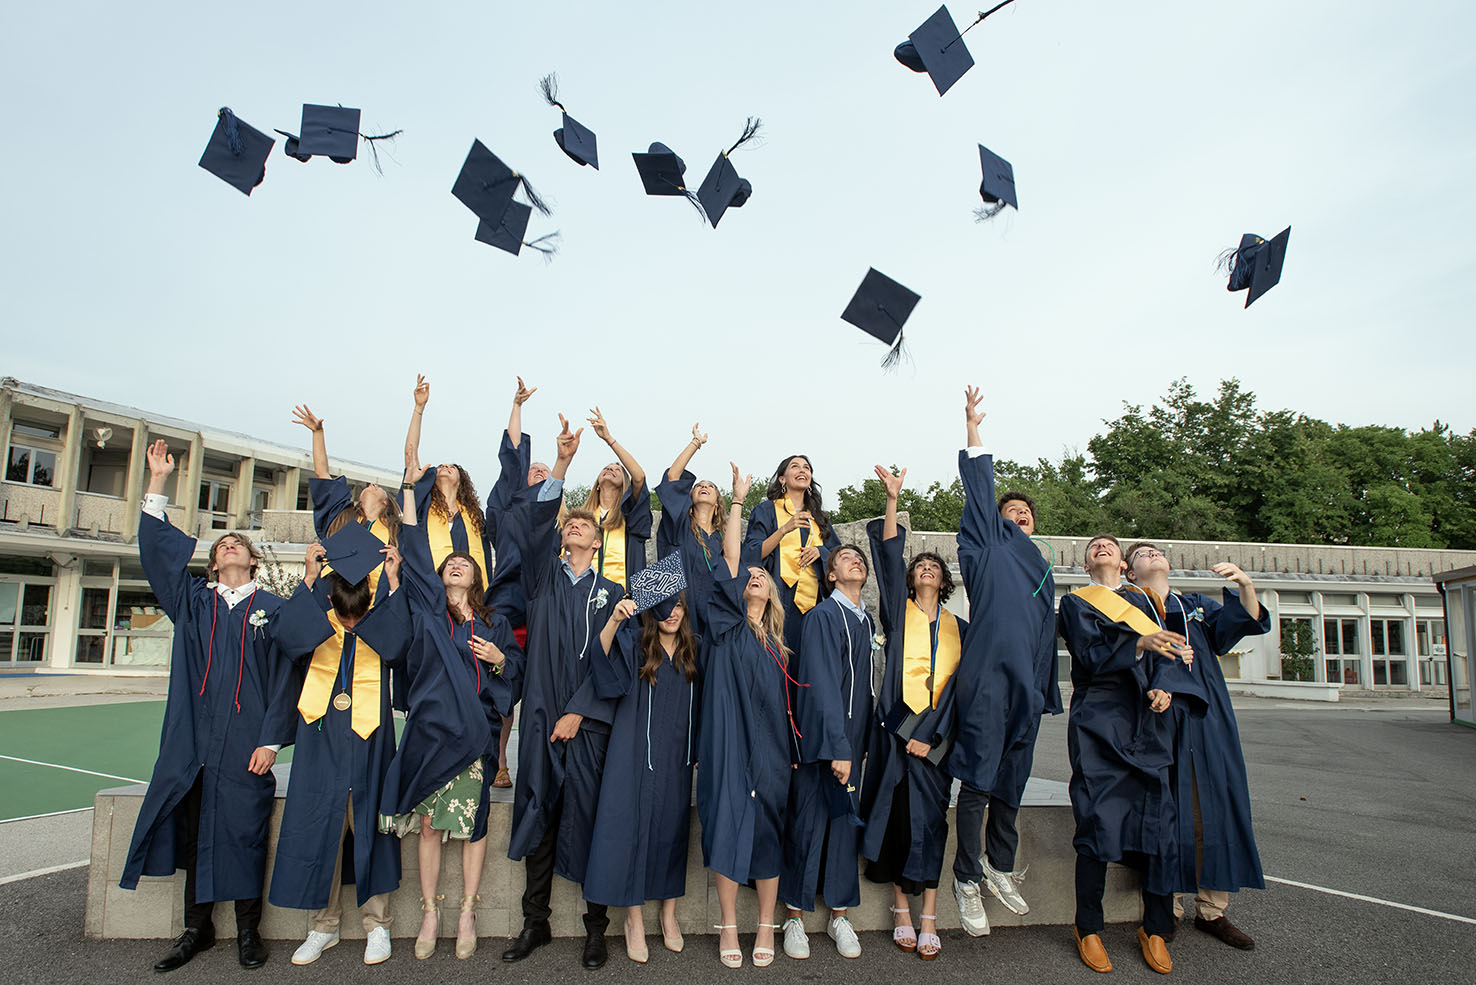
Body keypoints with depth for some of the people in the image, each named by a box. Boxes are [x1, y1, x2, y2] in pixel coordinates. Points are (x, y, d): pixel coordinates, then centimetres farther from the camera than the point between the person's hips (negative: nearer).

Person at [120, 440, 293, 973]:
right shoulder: (193, 600, 11)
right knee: (193, 827, 8)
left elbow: (283, 678, -1)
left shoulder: (272, 608, 3)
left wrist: (271, 739, -9)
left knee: (243, 829, 1)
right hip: (194, 735, 3)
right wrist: (157, 483, -7)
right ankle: (197, 927, 24)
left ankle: (248, 930, 16)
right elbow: (156, 550, 1)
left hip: (246, 739, -3)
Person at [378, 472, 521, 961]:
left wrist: (500, 659, -5)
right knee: (427, 823, 0)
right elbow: (414, 548, 7)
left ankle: (467, 914, 12)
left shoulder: (494, 623, 12)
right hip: (430, 727, 0)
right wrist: (410, 486, 7)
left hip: (474, 732, 0)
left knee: (473, 822, 0)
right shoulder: (428, 608, 9)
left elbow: (518, 663, 18)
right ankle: (430, 912, 14)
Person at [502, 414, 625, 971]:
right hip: (541, 714, 1)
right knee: (538, 813, 6)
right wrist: (561, 467, -18)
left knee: (587, 815, 0)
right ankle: (535, 922, 20)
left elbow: (609, 661, 0)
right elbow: (528, 524, -8)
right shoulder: (544, 576, 10)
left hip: (588, 720, -1)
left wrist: (577, 712, -10)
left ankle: (596, 926, 13)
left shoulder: (611, 594, 7)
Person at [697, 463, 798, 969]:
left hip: (770, 747, 3)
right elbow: (730, 561, -9)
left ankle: (766, 926, 19)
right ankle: (728, 925, 14)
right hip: (730, 743, -3)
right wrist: (737, 500, -12)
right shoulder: (727, 626, 2)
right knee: (729, 824, -2)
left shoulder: (776, 642, 14)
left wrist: (793, 750, 10)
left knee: (768, 829, 5)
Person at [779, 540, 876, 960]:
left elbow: (865, 684, 13)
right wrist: (837, 747, -20)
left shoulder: (867, 622, 12)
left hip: (852, 740, 6)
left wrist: (858, 744, 7)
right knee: (808, 824, 2)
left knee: (846, 823, 9)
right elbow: (823, 685, -15)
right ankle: (795, 917, 16)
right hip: (820, 740, -6)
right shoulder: (821, 617, -9)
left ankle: (839, 915, 21)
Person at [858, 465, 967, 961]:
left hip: (935, 732, 1)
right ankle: (902, 911, 11)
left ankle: (929, 920, 5)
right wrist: (892, 498, -17)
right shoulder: (898, 612, 7)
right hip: (895, 725, -1)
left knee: (929, 818, -1)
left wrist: (929, 734, -7)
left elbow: (957, 685, 4)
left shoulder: (958, 627, 12)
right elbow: (889, 557, -6)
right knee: (896, 815, 0)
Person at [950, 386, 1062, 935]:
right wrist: (974, 434, -11)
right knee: (977, 780, -5)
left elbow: (1046, 631, 25)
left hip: (1025, 683, 6)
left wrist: (1044, 690, 18)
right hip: (987, 678, -6)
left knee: (1012, 781, 13)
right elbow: (979, 496, -4)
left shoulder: (1042, 569, 24)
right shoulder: (988, 548, 7)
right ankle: (967, 881, 5)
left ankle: (999, 867, 28)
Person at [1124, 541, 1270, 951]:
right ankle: (1167, 909, 8)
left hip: (1207, 722, 3)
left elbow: (1245, 621, 2)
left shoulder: (1198, 605, 19)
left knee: (1215, 809, 1)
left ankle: (1212, 909, 13)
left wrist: (1245, 584, -17)